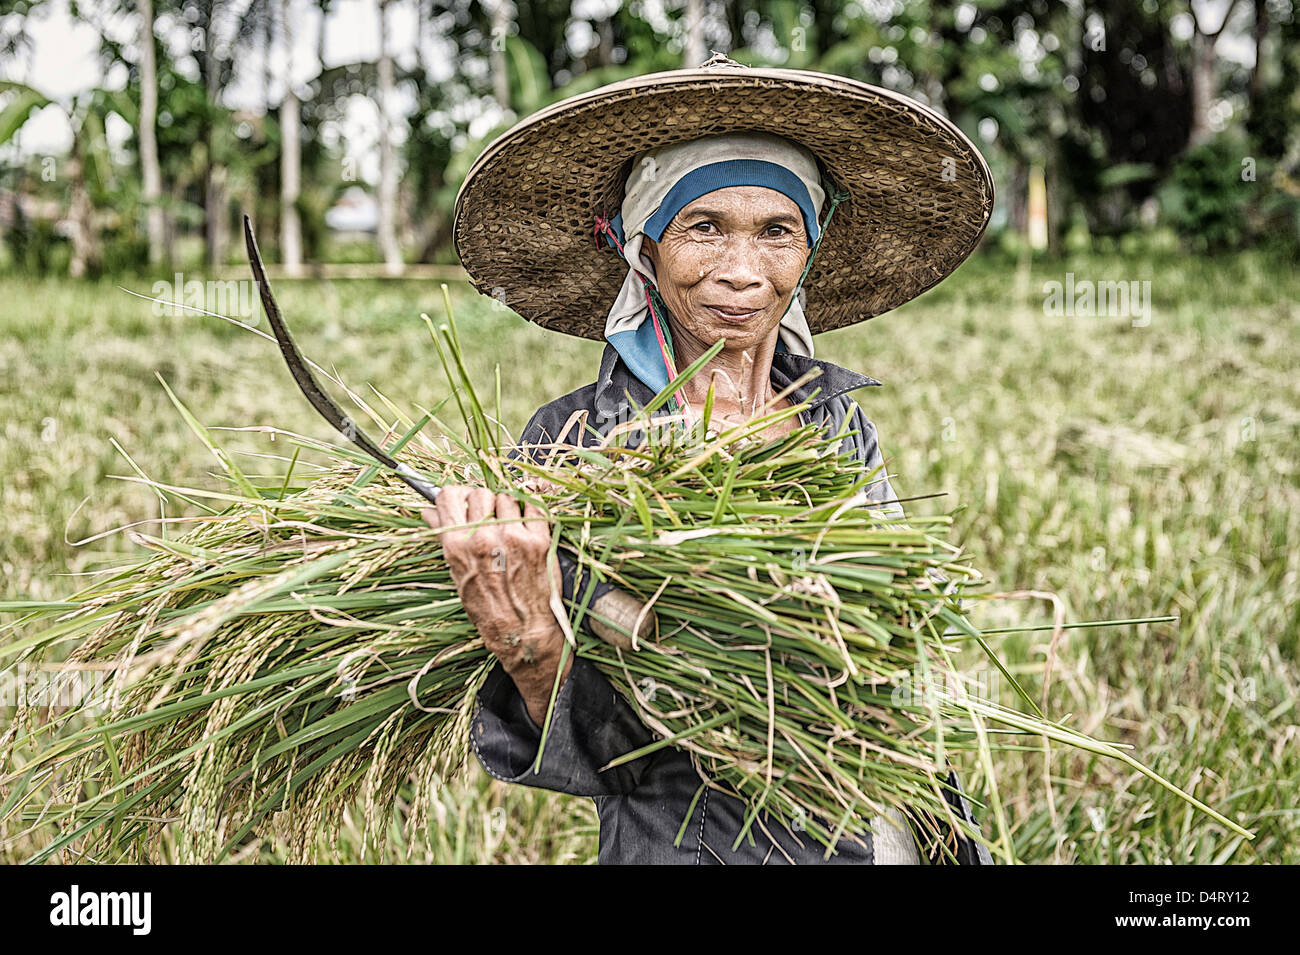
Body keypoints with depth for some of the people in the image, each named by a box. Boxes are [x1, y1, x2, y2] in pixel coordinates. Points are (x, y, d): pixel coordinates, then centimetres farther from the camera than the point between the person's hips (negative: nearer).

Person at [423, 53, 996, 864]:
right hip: (688, 848, -4)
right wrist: (525, 637, -33)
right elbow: (588, 753, -16)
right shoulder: (569, 443, -14)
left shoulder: (844, 427, -1)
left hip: (890, 836, 5)